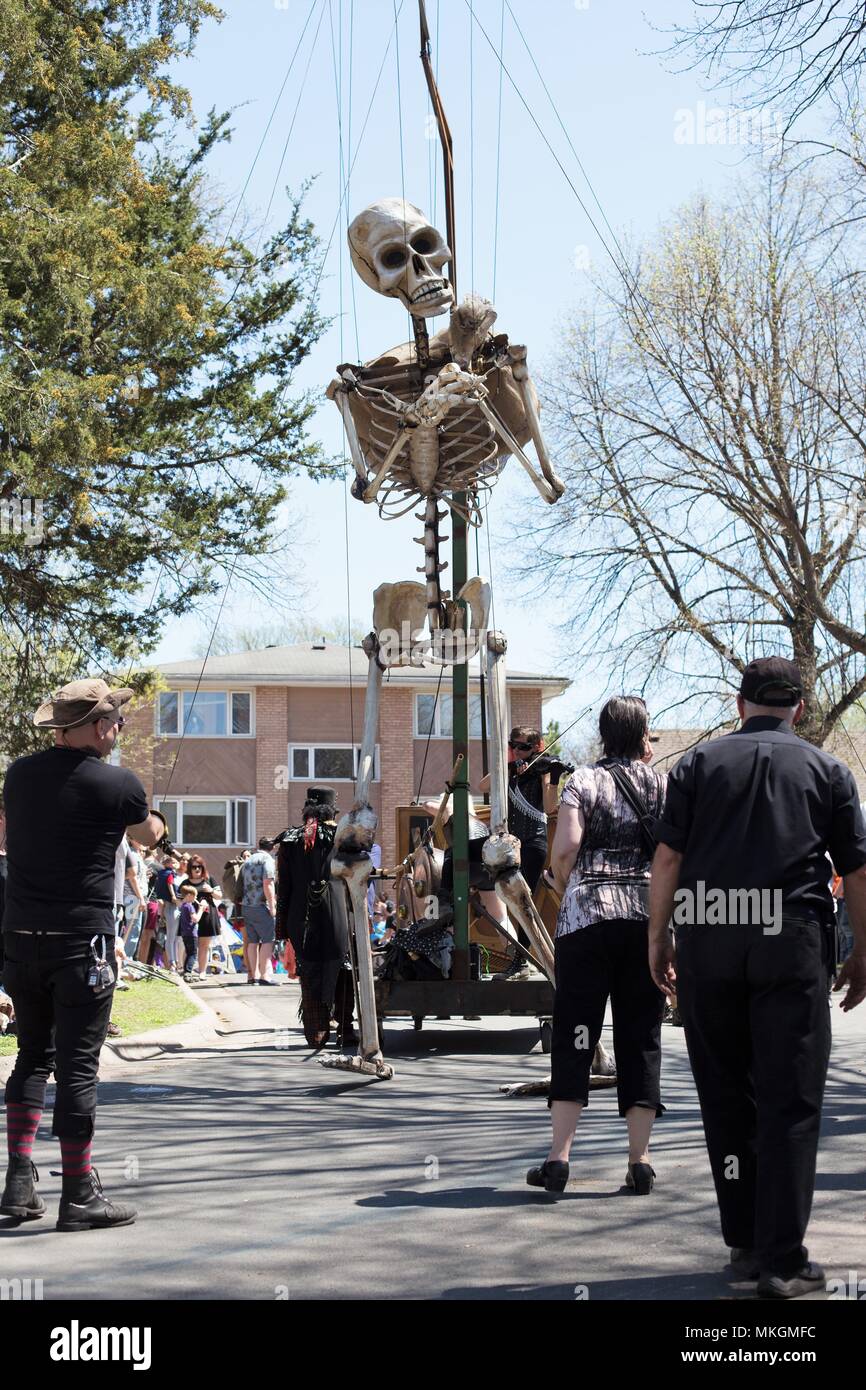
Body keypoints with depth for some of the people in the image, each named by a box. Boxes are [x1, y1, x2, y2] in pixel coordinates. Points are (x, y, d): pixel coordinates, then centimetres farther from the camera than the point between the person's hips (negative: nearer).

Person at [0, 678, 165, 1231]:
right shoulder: (117, 783, -9)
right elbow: (149, 836, 12)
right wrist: (156, 820, 35)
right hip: (82, 941, -5)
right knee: (78, 1065, -1)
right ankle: (79, 1194, 4)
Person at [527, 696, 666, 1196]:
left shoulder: (585, 780, 2)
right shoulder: (662, 784, 9)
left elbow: (566, 847, -11)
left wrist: (560, 883, 8)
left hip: (587, 916, -2)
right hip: (648, 916, 2)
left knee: (575, 1033, 1)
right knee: (641, 1036, 7)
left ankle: (559, 1157, -4)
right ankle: (640, 1160, 6)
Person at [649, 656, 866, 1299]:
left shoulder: (701, 761, 9)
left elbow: (668, 855, 2)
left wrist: (659, 938, 7)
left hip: (709, 939, 2)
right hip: (792, 938, -1)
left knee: (726, 1095, 13)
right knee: (789, 1100, 1)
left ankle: (745, 1241, 18)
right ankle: (782, 1260, -2)